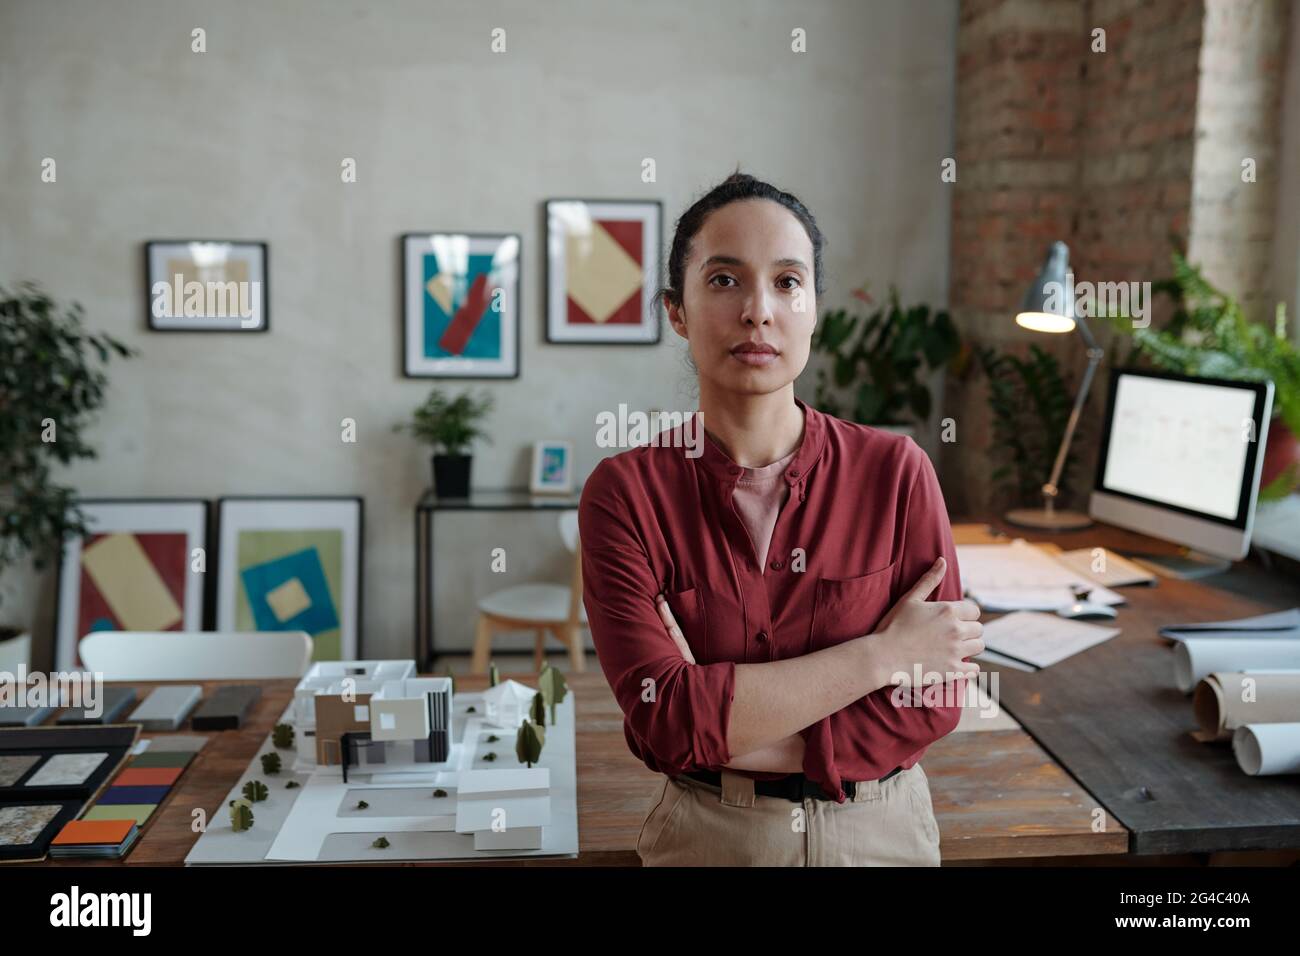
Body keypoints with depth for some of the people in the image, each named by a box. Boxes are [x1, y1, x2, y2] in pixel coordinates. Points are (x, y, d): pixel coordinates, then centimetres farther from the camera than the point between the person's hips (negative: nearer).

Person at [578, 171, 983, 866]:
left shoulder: (896, 470, -12)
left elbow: (934, 702, -13)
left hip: (881, 832, 1)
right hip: (705, 834, -1)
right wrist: (881, 653, -21)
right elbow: (666, 721, -22)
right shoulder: (624, 492, -14)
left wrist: (733, 734, -20)